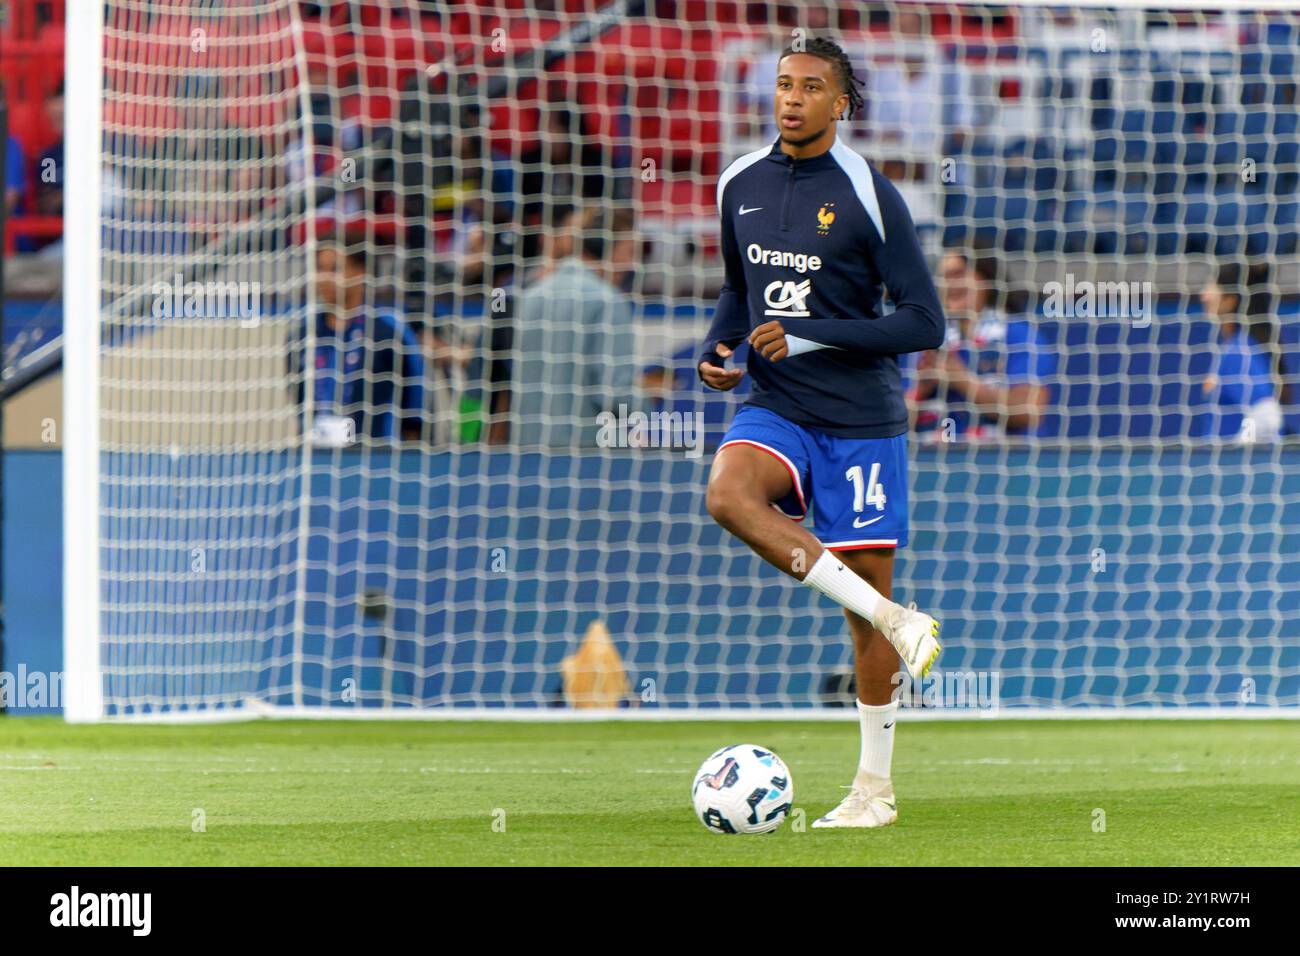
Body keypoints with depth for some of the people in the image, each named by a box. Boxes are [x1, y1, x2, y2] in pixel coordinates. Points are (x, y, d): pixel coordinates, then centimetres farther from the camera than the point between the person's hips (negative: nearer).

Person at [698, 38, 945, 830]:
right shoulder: (740, 184, 7)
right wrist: (718, 347, 2)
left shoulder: (870, 196, -9)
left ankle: (876, 787, 12)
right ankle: (895, 622, -20)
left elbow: (924, 323, -11)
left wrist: (806, 334, -18)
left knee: (869, 584, 0)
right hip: (778, 409, 4)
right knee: (728, 494, -29)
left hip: (862, 417, -4)